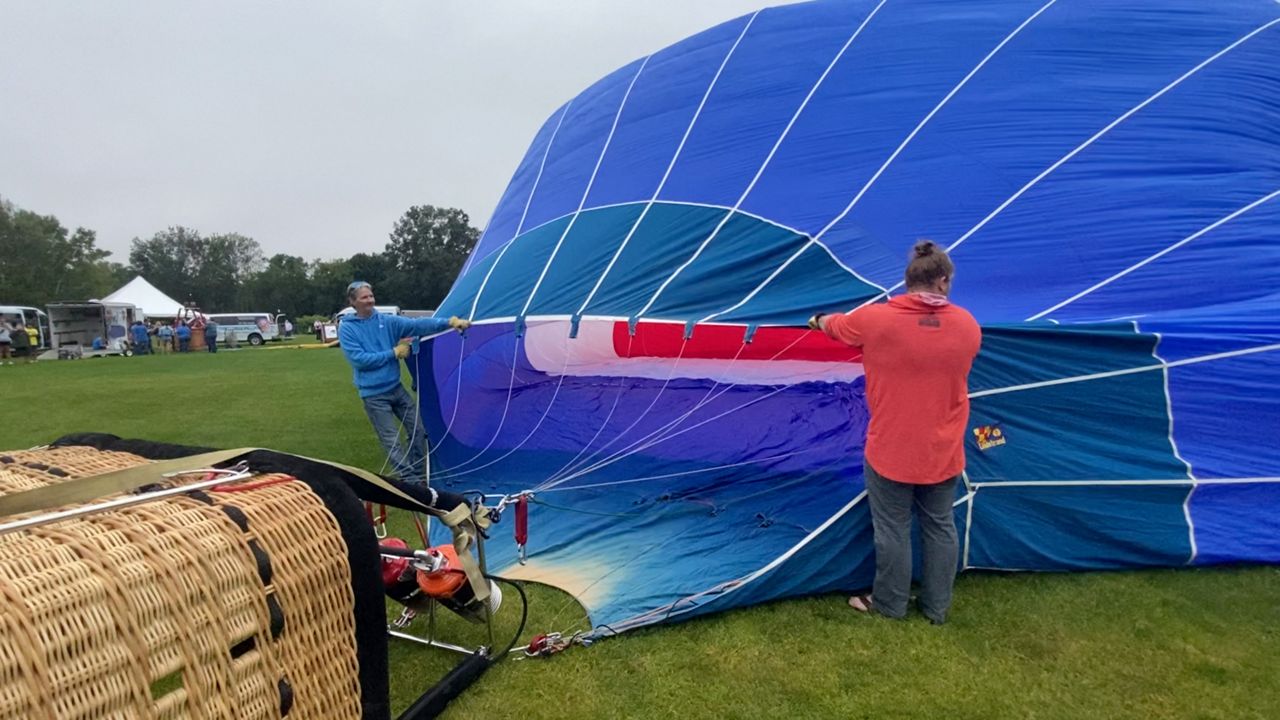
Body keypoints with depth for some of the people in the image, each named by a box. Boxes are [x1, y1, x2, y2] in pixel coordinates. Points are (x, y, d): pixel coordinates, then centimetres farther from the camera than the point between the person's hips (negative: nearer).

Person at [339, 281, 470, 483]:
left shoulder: (387, 321, 2)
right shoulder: (347, 329, -8)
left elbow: (417, 324, -10)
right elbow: (358, 359, -18)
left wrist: (448, 322, -23)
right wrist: (393, 353, -14)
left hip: (396, 388, 5)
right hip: (373, 395, -5)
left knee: (418, 431, 8)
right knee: (392, 442, -2)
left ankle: (418, 475, 24)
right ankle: (410, 480, 7)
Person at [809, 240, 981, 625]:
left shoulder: (875, 319, -14)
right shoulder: (968, 325, -4)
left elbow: (835, 325, 6)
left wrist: (818, 320, 30)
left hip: (890, 452, -3)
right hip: (944, 454, 4)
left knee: (892, 530, 12)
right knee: (940, 527, 18)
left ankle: (889, 604, 30)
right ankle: (937, 607, 33)